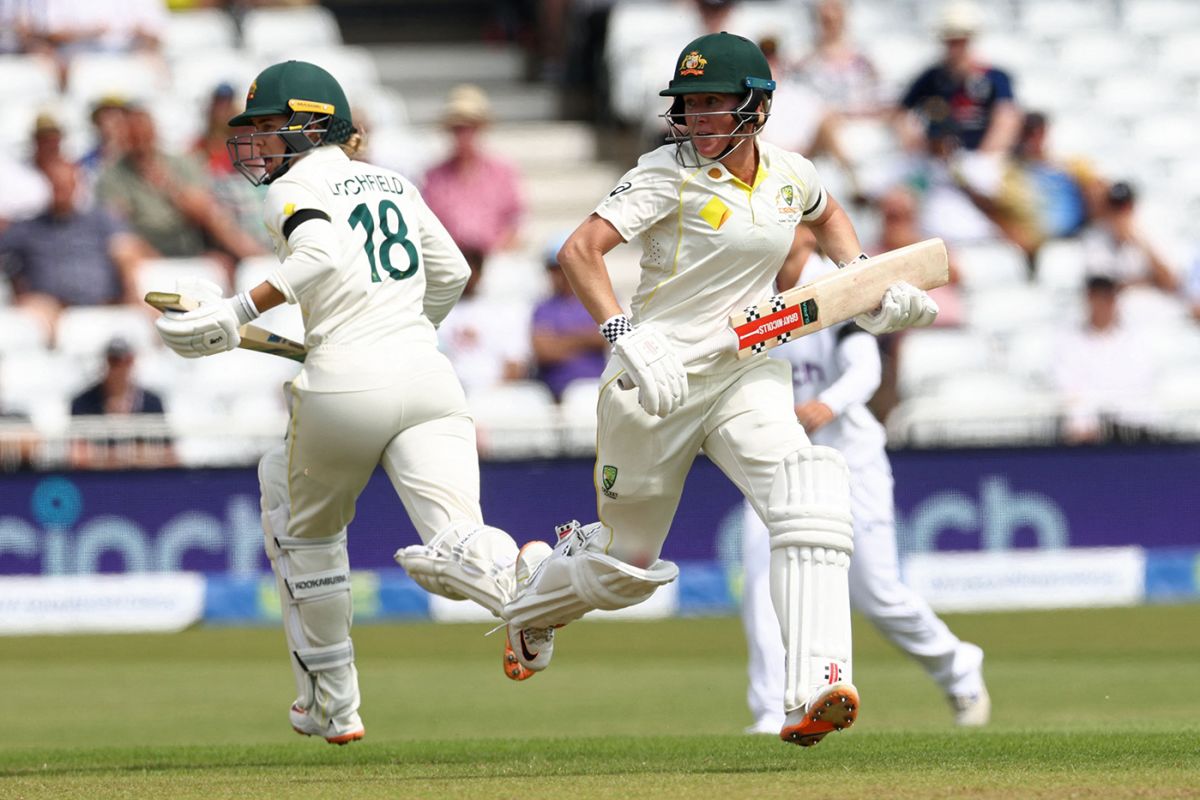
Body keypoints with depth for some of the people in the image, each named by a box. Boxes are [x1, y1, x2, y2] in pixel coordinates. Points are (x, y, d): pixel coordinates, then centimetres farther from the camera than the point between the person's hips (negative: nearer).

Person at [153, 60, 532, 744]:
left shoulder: (296, 189, 2)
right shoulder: (394, 185, 22)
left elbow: (323, 253, -18)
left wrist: (239, 313, -17)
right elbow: (450, 273, 29)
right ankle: (524, 581, -49)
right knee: (454, 548, -13)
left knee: (307, 531, 23)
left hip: (344, 383, -4)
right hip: (429, 377, 4)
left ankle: (333, 705, 28)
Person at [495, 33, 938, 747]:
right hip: (659, 380, -3)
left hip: (747, 374, 3)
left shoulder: (789, 174, 4)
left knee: (812, 498, -25)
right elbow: (580, 250, -23)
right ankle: (532, 601, 47)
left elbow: (827, 216, 30)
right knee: (627, 565, 10)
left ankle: (814, 694, -33)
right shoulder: (669, 174, -12)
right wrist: (627, 338, -36)